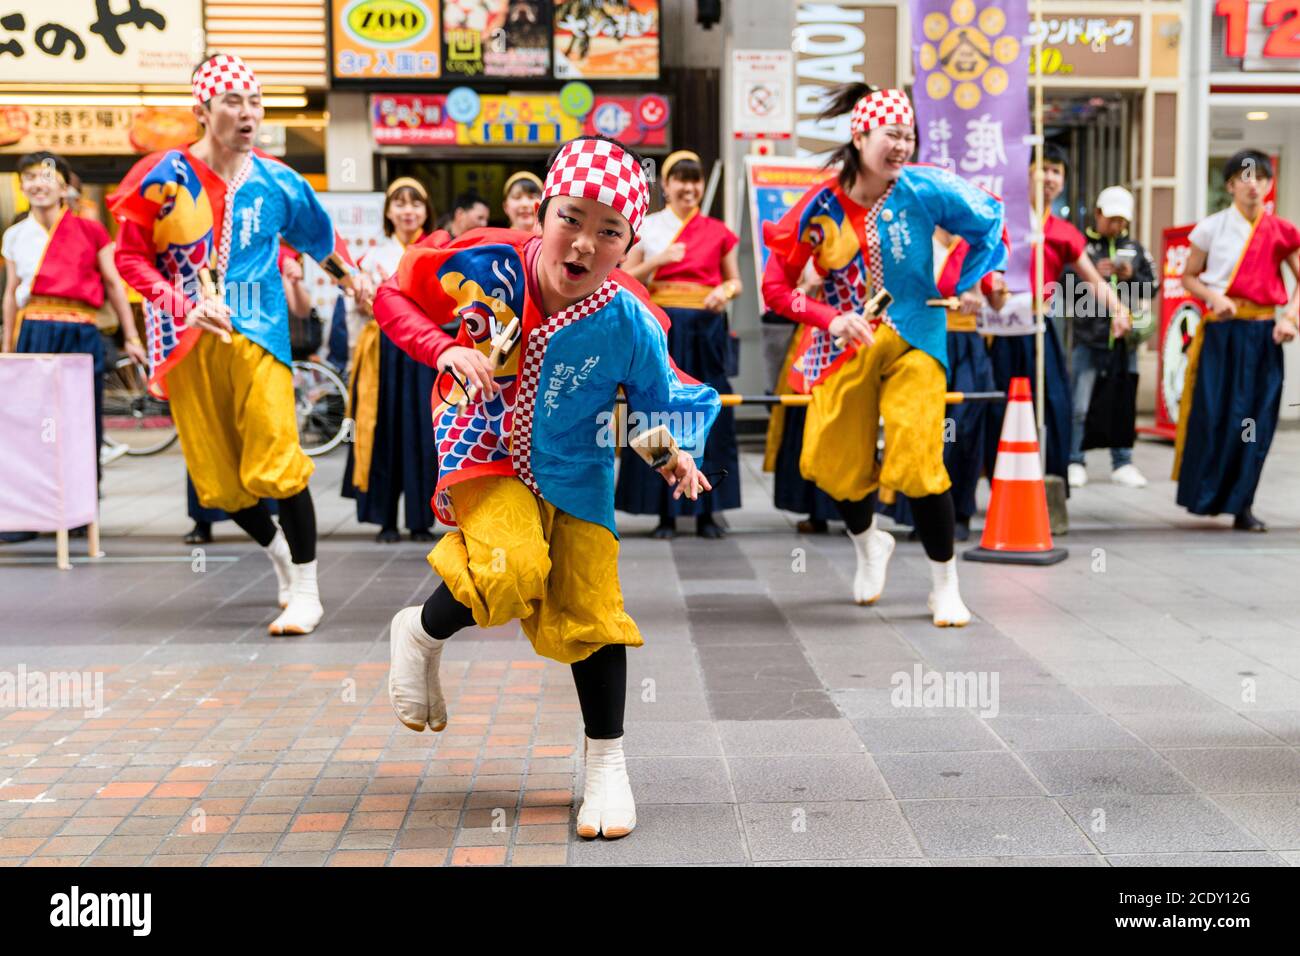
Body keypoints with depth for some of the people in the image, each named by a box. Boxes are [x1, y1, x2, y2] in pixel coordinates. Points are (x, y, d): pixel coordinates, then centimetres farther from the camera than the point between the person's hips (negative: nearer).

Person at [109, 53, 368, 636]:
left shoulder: (277, 183, 5)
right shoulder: (165, 177, -1)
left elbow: (321, 236, 24)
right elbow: (130, 256, 1)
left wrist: (351, 277, 34)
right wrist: (186, 306, -12)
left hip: (257, 334, 0)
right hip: (187, 343, 1)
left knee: (276, 466, -13)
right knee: (217, 480, 4)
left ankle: (305, 594, -1)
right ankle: (277, 551, 32)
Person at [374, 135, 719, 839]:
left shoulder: (629, 323, -20)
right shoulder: (485, 265, -22)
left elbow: (659, 397, -2)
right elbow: (393, 297, -8)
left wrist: (674, 455, -19)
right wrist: (446, 349, -24)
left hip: (573, 468, 2)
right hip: (484, 449, -2)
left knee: (590, 610, 3)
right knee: (513, 573, -28)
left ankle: (605, 765, 20)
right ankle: (421, 634, 5)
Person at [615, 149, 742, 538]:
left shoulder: (718, 232, 10)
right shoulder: (646, 227, 7)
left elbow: (735, 280, 15)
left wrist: (725, 292, -7)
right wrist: (656, 261, -10)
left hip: (707, 328, 1)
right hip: (661, 327, -1)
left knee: (708, 416, -1)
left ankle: (707, 511, 5)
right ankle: (665, 512, 2)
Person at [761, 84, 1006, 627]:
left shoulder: (924, 189, -12)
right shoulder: (820, 206, -10)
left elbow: (989, 223, 4)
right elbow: (775, 285, -6)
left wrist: (973, 284, -3)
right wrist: (830, 318, -18)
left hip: (912, 342, -2)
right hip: (845, 346, 2)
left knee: (917, 462, -15)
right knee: (831, 462, 6)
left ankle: (945, 586, 5)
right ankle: (869, 544, 40)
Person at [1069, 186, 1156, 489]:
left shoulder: (1134, 248, 13)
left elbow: (1152, 288, 13)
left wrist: (1131, 276, -4)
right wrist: (1093, 274, -17)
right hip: (1088, 338, -3)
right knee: (1079, 405, -2)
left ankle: (1123, 464, 16)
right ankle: (1074, 462, 7)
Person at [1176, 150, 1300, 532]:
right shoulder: (1212, 227, 2)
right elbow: (1189, 277, 7)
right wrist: (1213, 296, -12)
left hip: (1262, 333, 1)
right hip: (1220, 331, -1)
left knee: (1255, 421, 0)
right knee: (1212, 414, -4)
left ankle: (1241, 506, 8)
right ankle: (1204, 496, 11)